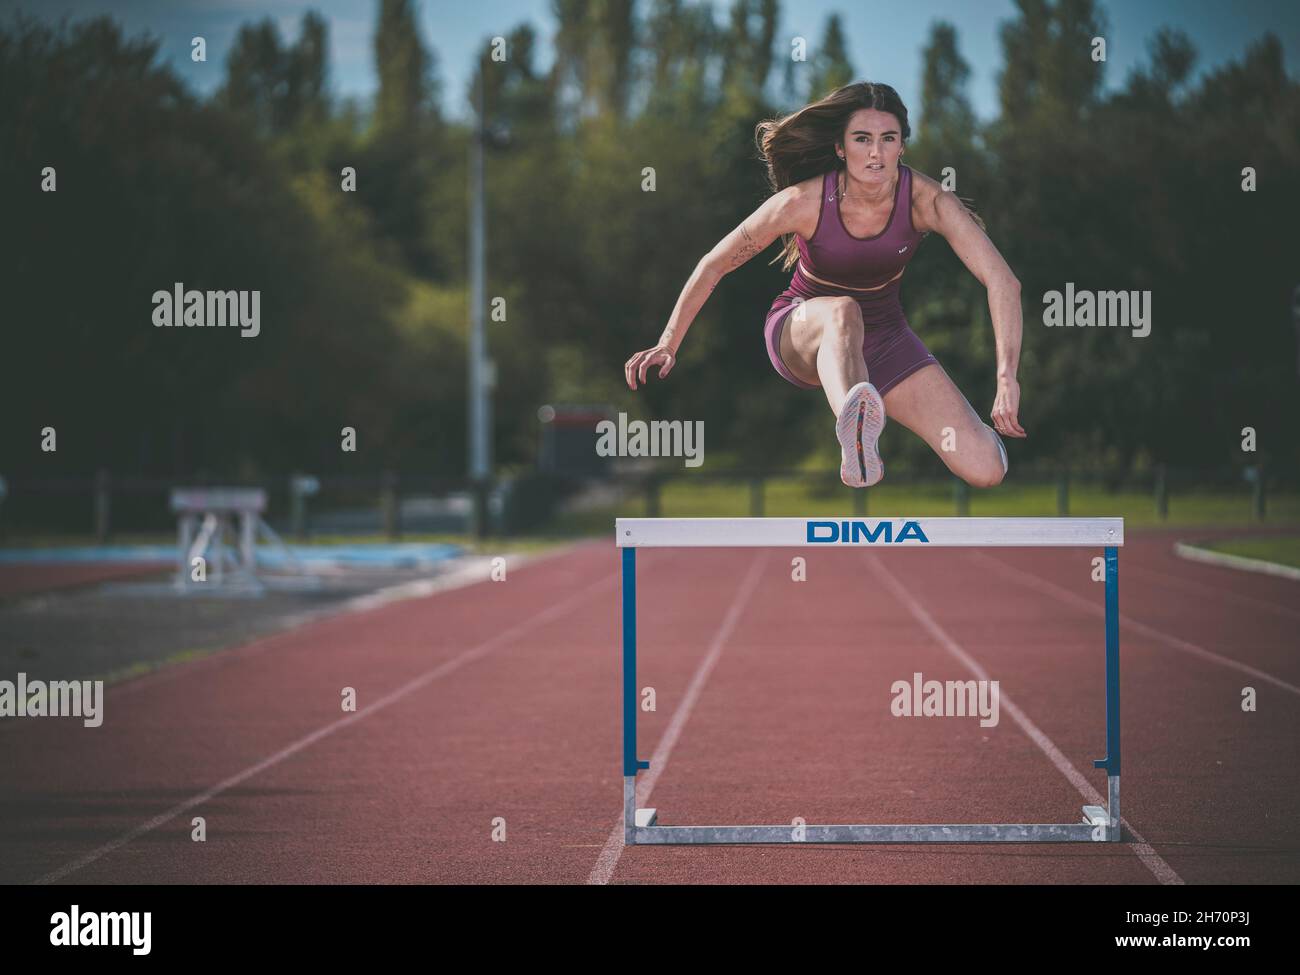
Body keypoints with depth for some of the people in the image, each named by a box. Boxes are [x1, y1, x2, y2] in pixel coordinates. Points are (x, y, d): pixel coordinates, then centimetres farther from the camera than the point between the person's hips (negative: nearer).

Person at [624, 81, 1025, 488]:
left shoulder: (926, 199, -21)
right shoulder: (805, 202, -23)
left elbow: (1002, 282, -25)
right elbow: (715, 264, -9)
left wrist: (1007, 381, -35)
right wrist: (668, 344, -6)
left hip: (883, 337, 2)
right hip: (803, 330, -2)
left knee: (985, 470, -17)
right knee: (842, 312, -43)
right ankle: (856, 441, -71)